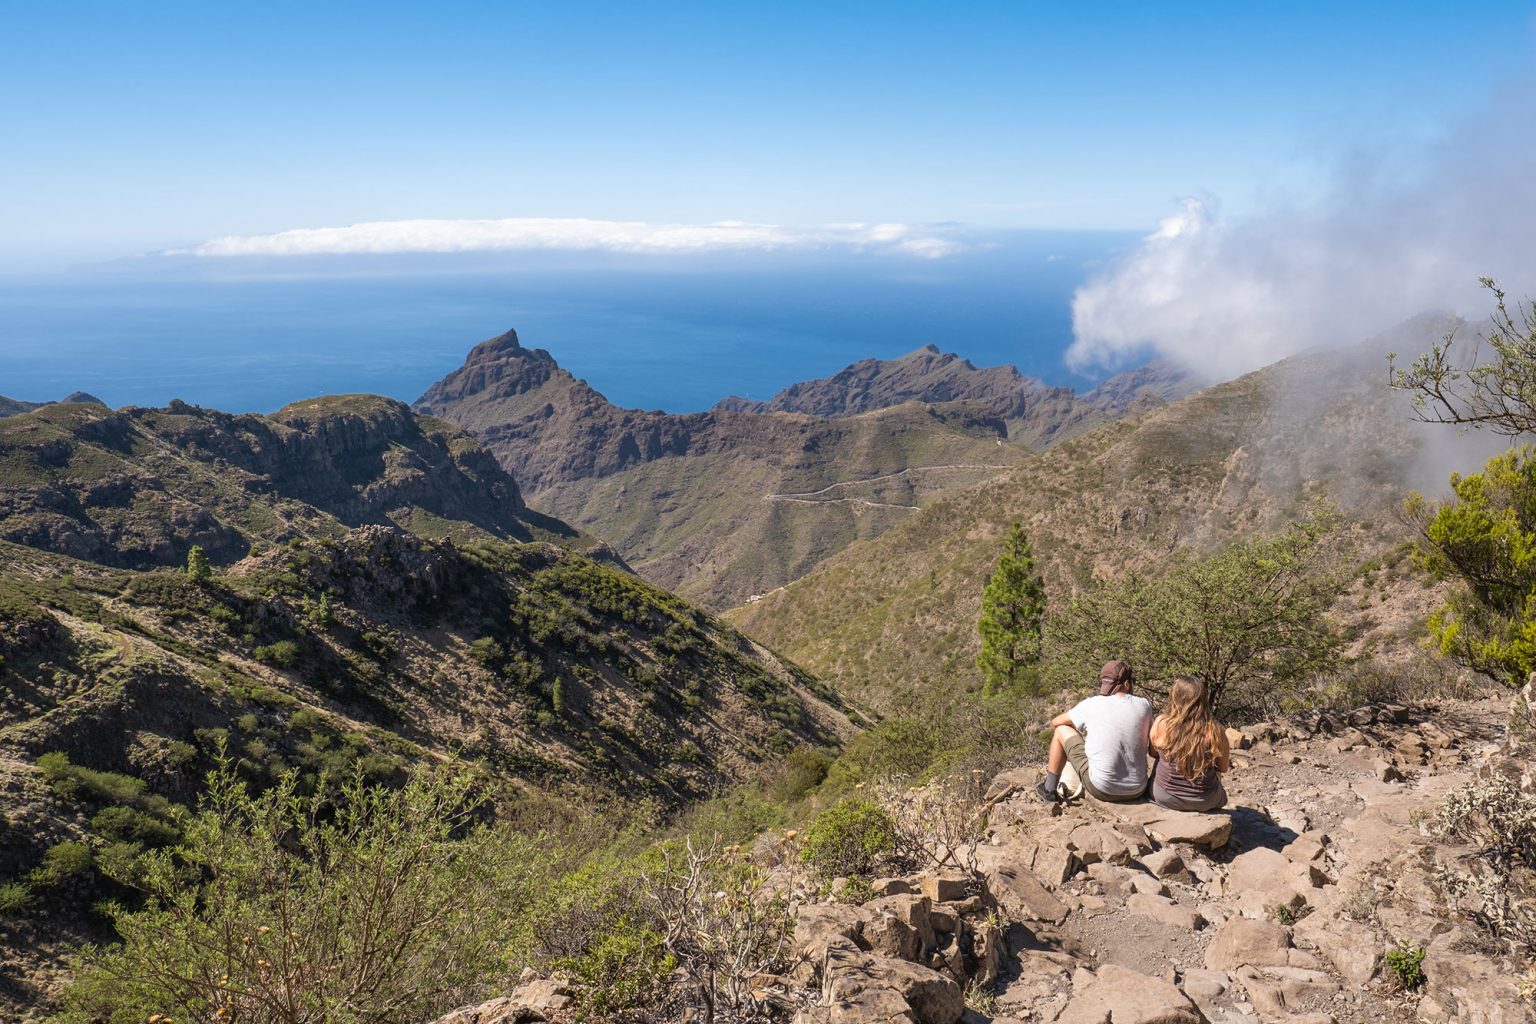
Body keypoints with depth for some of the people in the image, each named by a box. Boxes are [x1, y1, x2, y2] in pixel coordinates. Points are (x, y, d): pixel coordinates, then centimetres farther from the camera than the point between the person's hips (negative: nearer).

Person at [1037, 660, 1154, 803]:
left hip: (1102, 790, -3)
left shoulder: (1091, 705, -7)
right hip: (1137, 792, 3)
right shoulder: (1144, 705, -2)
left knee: (1061, 731, 12)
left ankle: (1049, 791, 20)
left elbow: (1055, 722, 8)